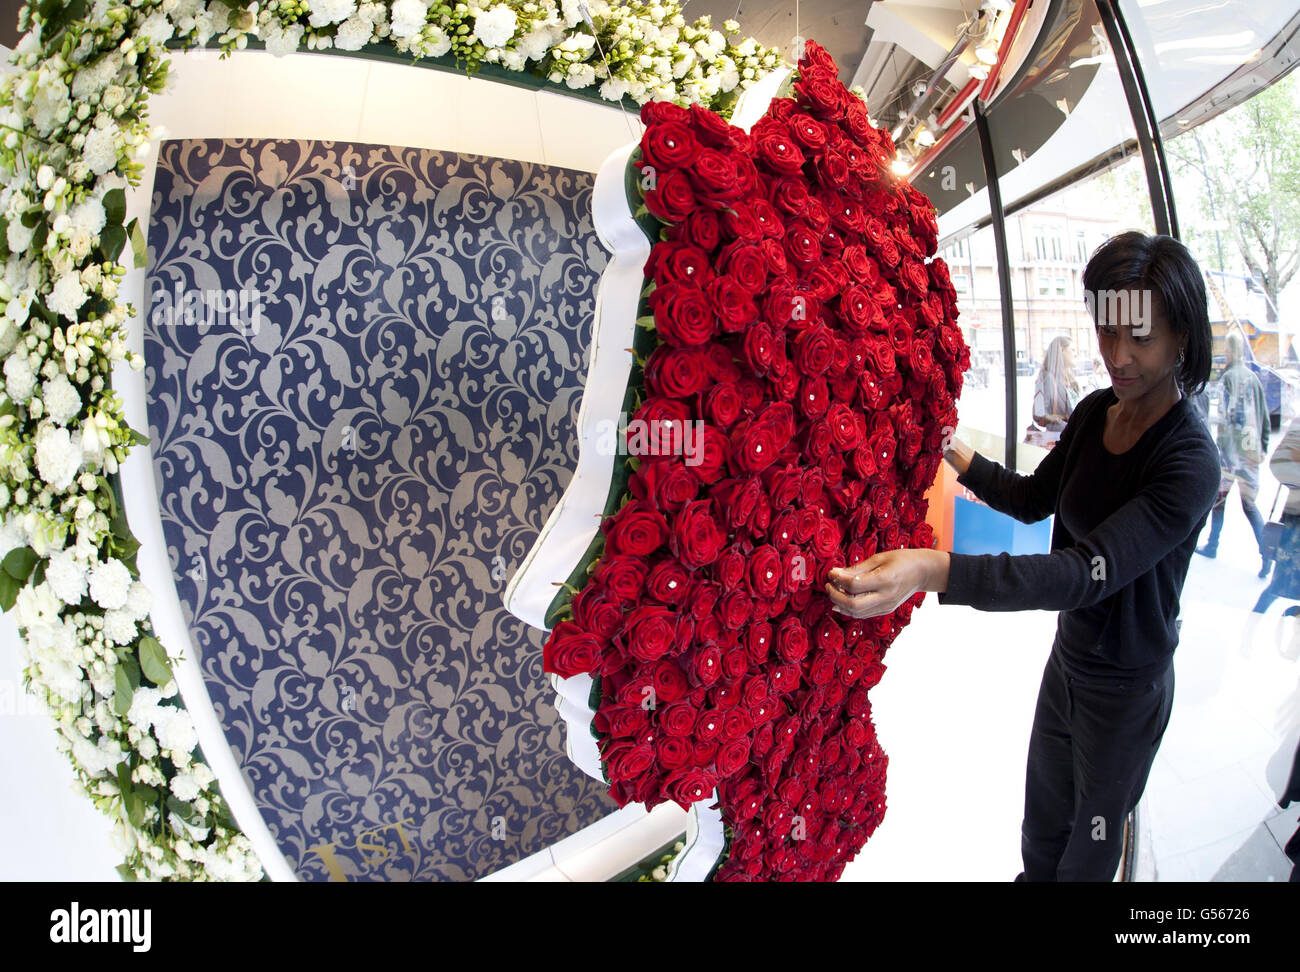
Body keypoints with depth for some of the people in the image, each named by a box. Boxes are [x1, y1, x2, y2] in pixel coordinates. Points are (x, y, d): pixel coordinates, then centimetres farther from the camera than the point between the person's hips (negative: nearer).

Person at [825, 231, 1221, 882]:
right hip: (1069, 656, 6)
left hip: (1126, 688, -6)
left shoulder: (1190, 463, -29)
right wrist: (961, 458, -6)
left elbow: (1091, 570, -40)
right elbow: (1034, 499, 10)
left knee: (1092, 839, 20)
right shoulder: (1094, 412, -6)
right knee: (1043, 812, 26)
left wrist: (934, 572, -52)